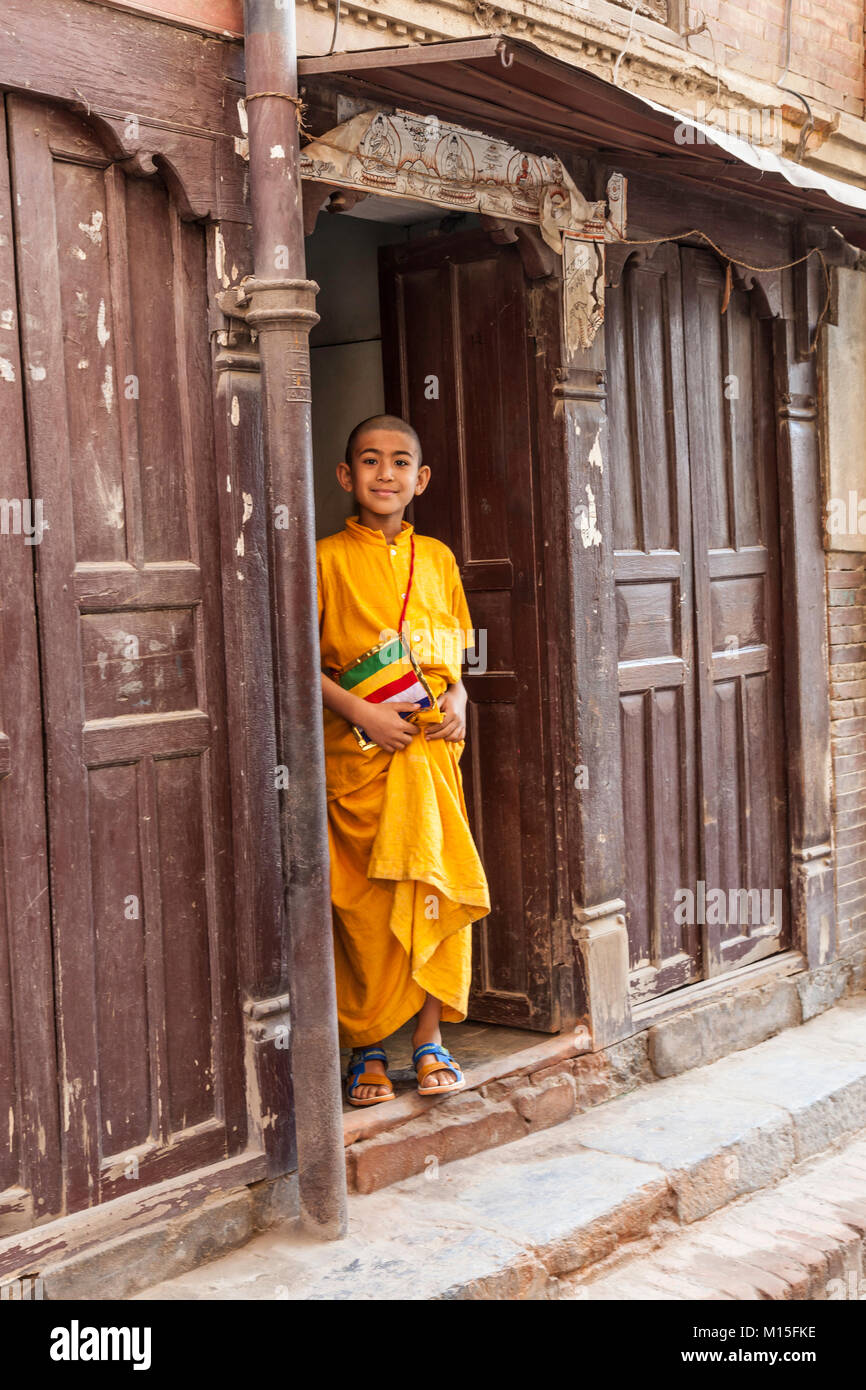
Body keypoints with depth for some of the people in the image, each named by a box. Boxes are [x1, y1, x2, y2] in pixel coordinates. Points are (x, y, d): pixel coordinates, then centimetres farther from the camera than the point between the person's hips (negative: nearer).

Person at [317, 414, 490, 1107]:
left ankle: (431, 1039, 17)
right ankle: (367, 1049, 15)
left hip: (431, 752, 4)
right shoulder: (328, 559, -3)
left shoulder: (438, 558, 11)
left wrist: (456, 698, 0)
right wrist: (359, 710, -15)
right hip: (358, 758, -3)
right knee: (363, 905, 1)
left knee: (437, 893, 3)